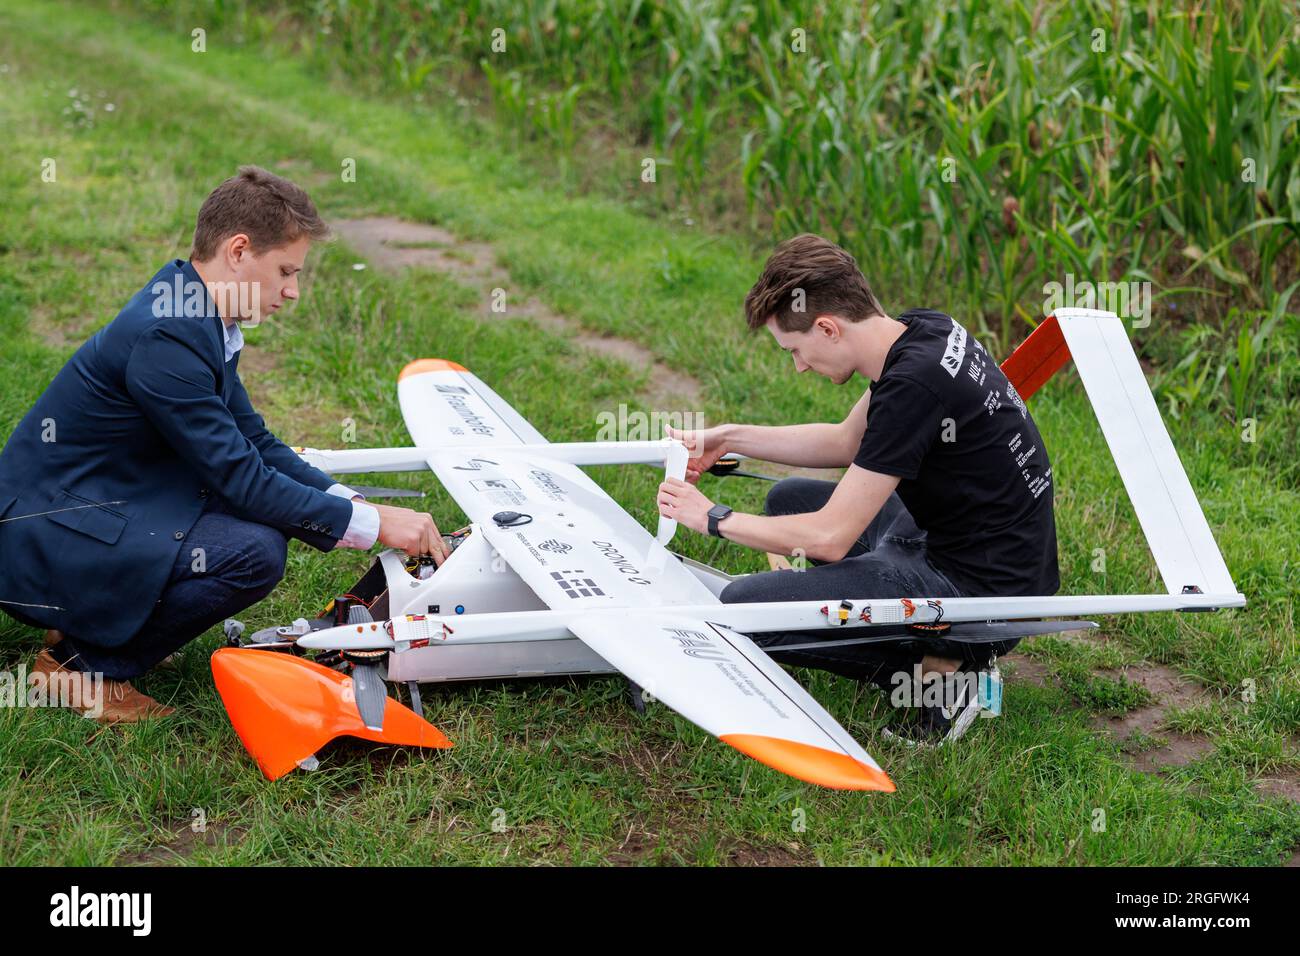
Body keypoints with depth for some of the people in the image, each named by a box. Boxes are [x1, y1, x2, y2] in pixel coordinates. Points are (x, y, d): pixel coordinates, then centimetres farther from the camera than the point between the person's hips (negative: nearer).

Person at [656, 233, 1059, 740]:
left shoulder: (912, 386, -25)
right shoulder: (921, 328, 2)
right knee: (788, 500, 24)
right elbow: (847, 441, 20)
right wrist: (729, 439, 15)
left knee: (741, 606, -15)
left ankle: (930, 672, -6)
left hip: (976, 585, -10)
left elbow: (830, 537, -21)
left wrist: (714, 518, -7)